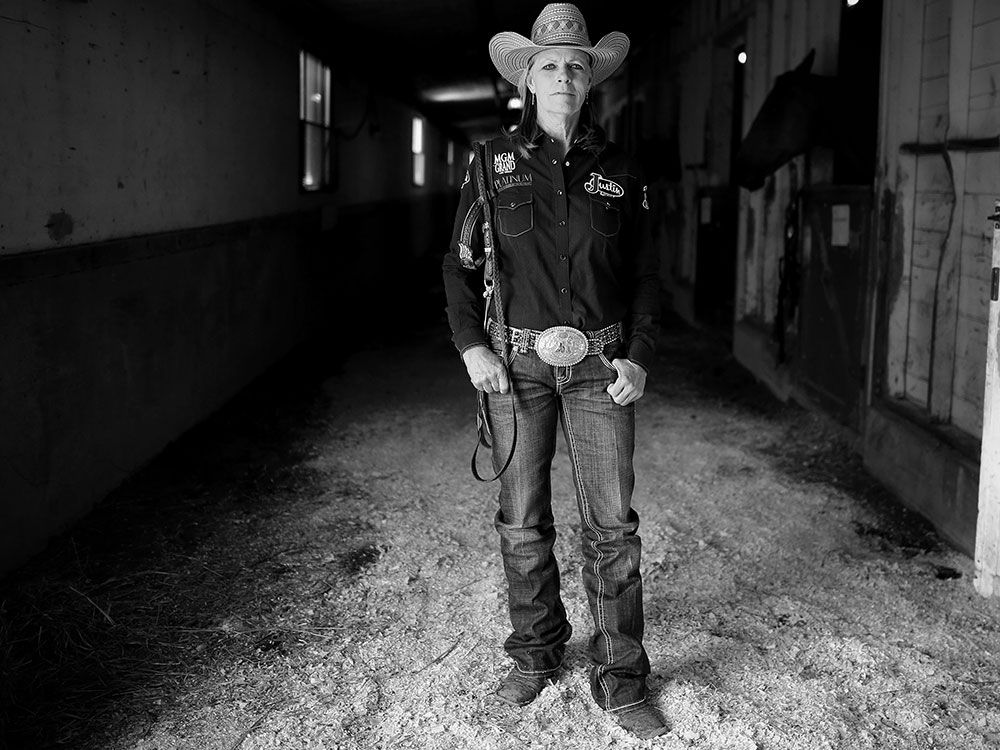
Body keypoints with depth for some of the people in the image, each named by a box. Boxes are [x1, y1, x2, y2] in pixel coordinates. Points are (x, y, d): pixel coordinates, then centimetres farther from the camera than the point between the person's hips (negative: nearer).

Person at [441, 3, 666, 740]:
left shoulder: (619, 170, 5)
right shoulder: (495, 162, 3)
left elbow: (646, 277, 9)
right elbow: (461, 264, 6)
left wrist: (639, 357, -3)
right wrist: (472, 346, -7)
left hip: (600, 361, 0)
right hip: (517, 360, 0)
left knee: (613, 523, 0)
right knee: (523, 520, 8)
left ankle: (620, 679, 11)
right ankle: (536, 653, 27)